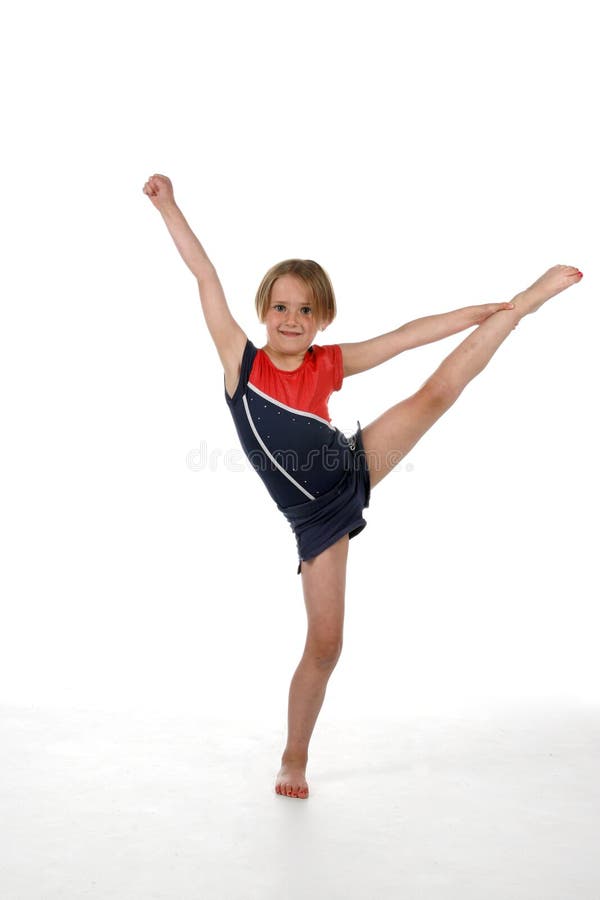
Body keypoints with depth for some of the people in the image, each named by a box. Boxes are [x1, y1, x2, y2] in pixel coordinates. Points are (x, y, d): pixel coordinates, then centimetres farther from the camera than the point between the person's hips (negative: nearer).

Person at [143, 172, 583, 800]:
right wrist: (167, 204, -9)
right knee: (324, 643, -1)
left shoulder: (329, 364, -3)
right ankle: (294, 761, 18)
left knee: (440, 391, -7)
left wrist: (487, 309, 4)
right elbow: (205, 276, -10)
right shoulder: (241, 359, -9)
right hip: (315, 518, -2)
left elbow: (408, 335, 1)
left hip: (355, 469, 3)